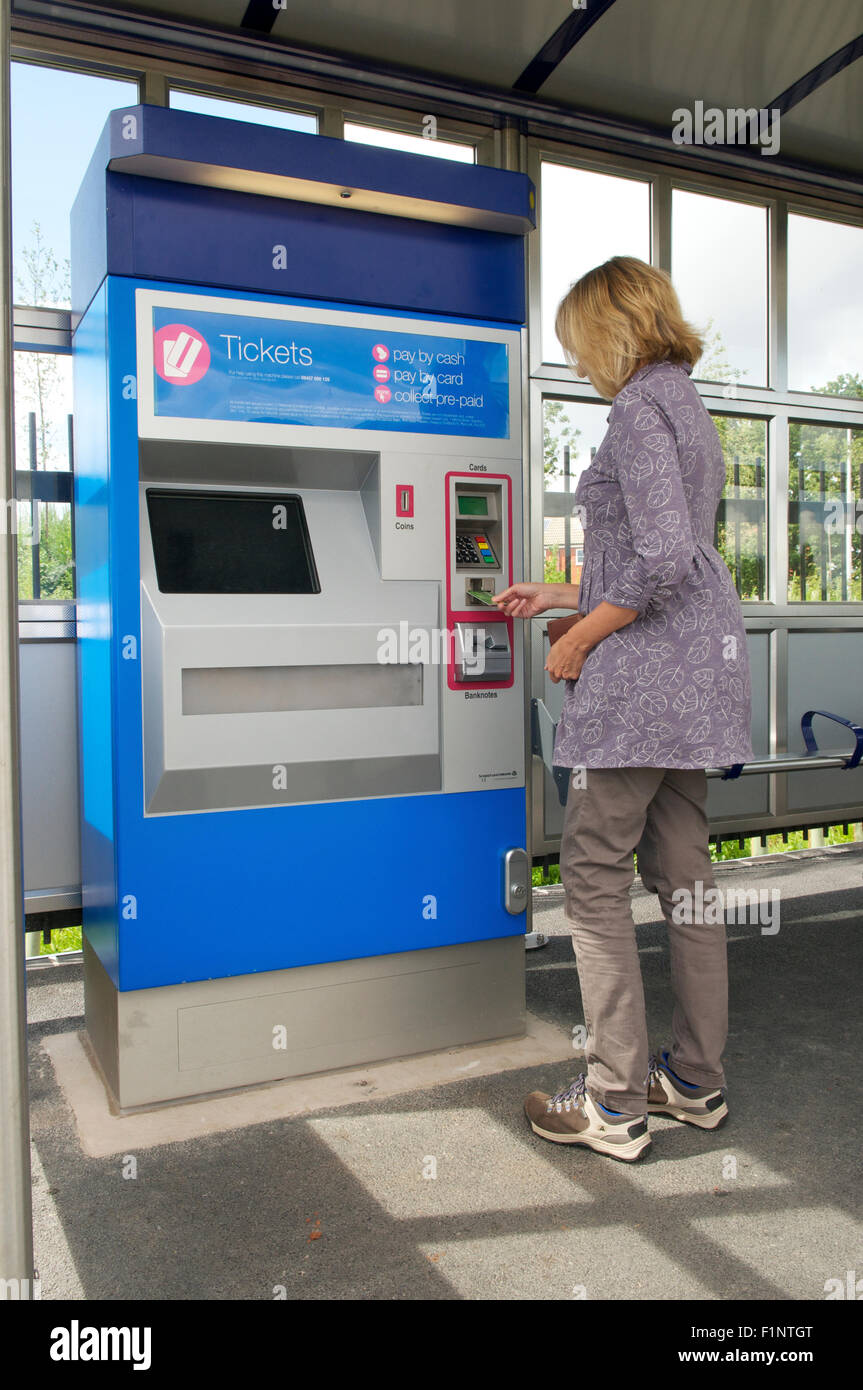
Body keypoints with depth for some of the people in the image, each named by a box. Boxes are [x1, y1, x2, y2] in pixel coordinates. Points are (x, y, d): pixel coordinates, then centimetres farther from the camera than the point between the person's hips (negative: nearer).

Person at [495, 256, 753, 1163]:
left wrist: (581, 635, -11)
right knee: (680, 869, 13)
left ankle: (614, 1105, 7)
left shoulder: (640, 406, -11)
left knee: (593, 872, -3)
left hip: (644, 675, -10)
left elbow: (664, 559, -22)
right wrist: (558, 596, 24)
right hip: (702, 662, 10)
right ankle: (696, 1082, 25)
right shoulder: (686, 405, 21)